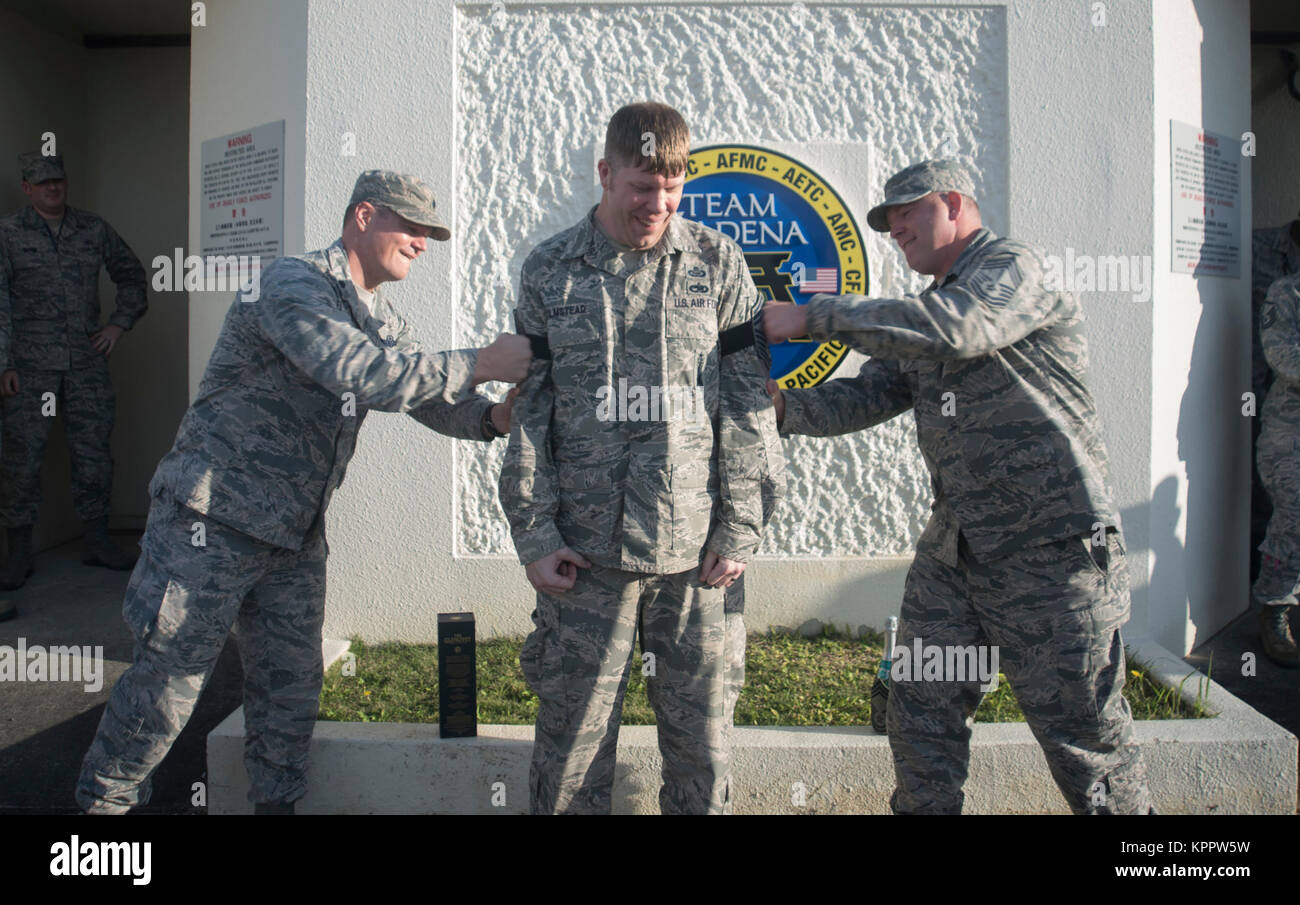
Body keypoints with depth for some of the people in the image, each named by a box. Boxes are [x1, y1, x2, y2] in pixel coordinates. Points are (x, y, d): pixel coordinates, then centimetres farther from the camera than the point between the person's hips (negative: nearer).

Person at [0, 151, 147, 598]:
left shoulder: (94, 230, 11)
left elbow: (132, 273, 22)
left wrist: (120, 322, 9)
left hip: (86, 363, 3)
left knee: (93, 452, 6)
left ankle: (97, 541, 17)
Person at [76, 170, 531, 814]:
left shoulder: (381, 321, 13)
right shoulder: (295, 283, -14)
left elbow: (428, 398, 11)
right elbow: (360, 373, -29)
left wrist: (493, 417, -10)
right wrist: (478, 364, -25)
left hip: (296, 539, 8)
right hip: (212, 524, -7)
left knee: (290, 692, 12)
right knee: (164, 684, 3)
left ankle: (277, 804, 28)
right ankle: (101, 803, 24)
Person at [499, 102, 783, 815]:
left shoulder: (717, 263, 5)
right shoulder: (549, 272, 6)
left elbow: (748, 405, 4)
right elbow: (527, 411, 5)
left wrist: (741, 529, -2)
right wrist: (534, 534, -1)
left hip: (696, 550, 0)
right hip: (585, 550, 0)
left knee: (703, 743, 7)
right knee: (572, 740, 6)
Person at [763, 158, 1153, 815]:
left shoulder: (1013, 267, -6)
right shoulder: (924, 313, 20)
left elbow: (954, 329, -26)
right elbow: (867, 395, 12)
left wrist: (813, 315, -23)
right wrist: (784, 406, -6)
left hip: (1051, 545, -7)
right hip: (954, 546, 8)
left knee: (1084, 736, 3)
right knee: (921, 712, 9)